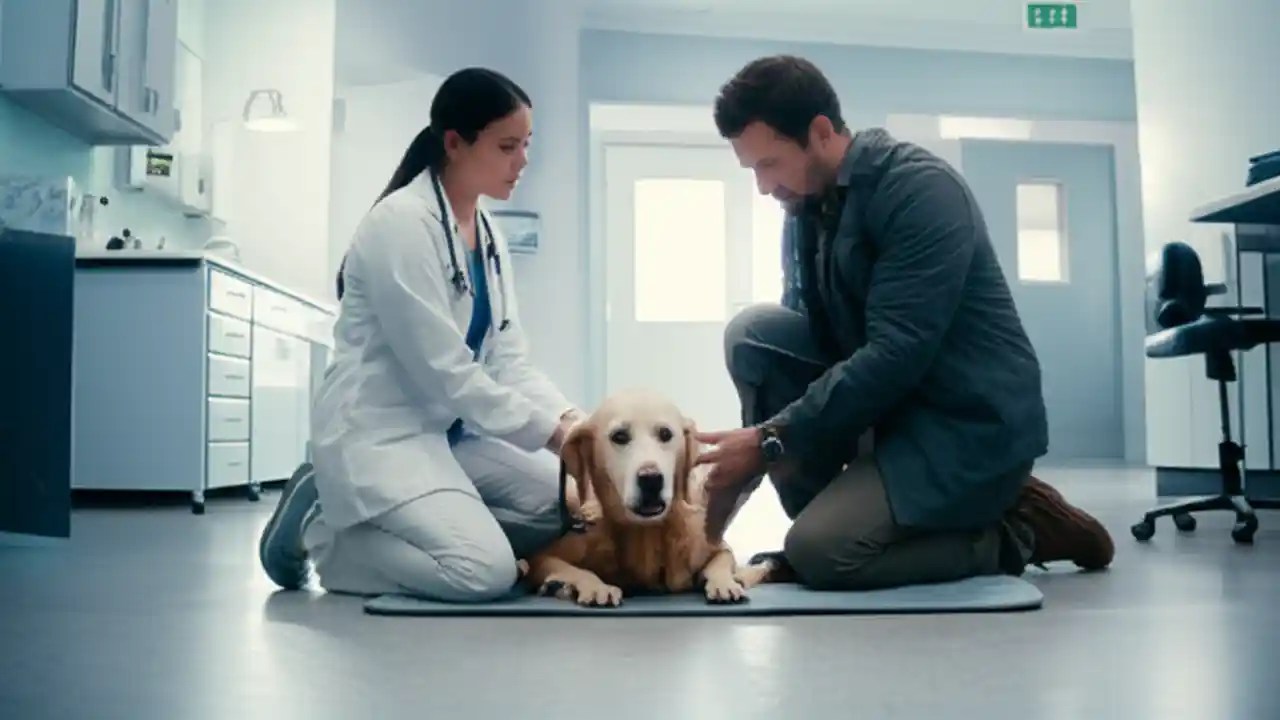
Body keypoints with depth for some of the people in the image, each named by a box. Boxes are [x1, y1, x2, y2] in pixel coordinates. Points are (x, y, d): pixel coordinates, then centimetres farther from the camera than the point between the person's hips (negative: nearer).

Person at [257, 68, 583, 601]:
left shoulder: (490, 236, 9)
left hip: (449, 429, 9)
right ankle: (321, 532, 0)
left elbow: (509, 360, 5)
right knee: (484, 572, -25)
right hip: (377, 433, -9)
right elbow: (444, 372, -22)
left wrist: (572, 421, -12)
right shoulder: (400, 222, -18)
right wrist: (552, 433, -19)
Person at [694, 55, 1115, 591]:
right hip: (887, 402, 7)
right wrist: (740, 464, -3)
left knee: (819, 553, -23)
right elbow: (790, 344, 8)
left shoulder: (921, 188, -18)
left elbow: (897, 353, -26)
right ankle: (822, 513, -4)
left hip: (973, 424, -7)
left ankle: (1013, 534, -1)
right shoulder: (804, 209, 6)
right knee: (752, 333, -10)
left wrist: (770, 439, -24)